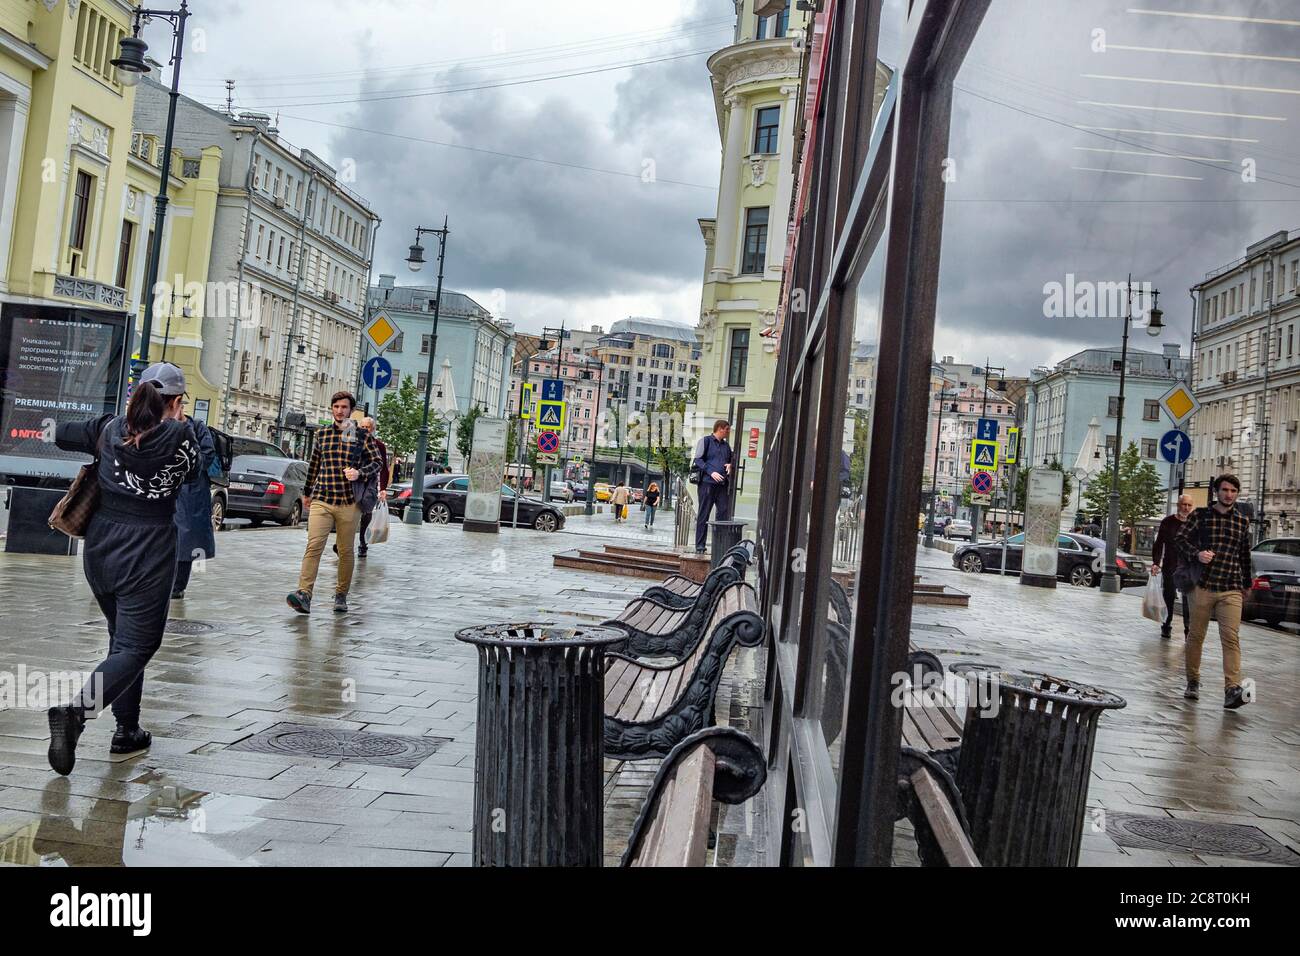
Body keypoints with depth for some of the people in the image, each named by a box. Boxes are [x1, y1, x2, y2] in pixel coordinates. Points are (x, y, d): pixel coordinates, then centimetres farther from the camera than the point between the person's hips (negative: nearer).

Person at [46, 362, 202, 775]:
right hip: (148, 552, -5)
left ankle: (127, 731, 23)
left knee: (122, 639, 20)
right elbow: (194, 468, 10)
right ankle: (76, 712, -23)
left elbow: (60, 434, 15)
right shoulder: (180, 436, -10)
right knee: (135, 647, -1)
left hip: (100, 550, 6)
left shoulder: (110, 428, 1)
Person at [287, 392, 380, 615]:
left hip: (349, 503, -1)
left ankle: (341, 595, 21)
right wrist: (307, 492, 30)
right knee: (313, 546, -14)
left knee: (345, 551, 7)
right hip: (321, 501, 1)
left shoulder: (362, 435, 4)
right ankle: (304, 595, -22)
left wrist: (359, 473, -14)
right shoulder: (322, 434, 12)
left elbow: (376, 461, 6)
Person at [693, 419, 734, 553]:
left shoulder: (726, 445, 19)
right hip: (707, 483, -6)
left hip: (723, 485, 6)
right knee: (703, 515, -1)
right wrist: (711, 472, -16)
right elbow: (698, 460, -5)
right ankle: (699, 546, 2)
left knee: (724, 514, 0)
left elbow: (731, 460, 31)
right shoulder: (706, 441, 2)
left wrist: (730, 465, 7)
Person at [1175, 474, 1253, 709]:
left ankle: (1232, 690, -19)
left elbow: (1245, 555, 21)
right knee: (1196, 636, 7)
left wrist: (1247, 584, 26)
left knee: (1231, 637, -12)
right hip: (1202, 586, -1)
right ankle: (1193, 682, 23)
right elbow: (1181, 539, 0)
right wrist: (1196, 554, -19)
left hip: (1231, 590, 1)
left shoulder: (1243, 522, 12)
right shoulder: (1200, 515, 4)